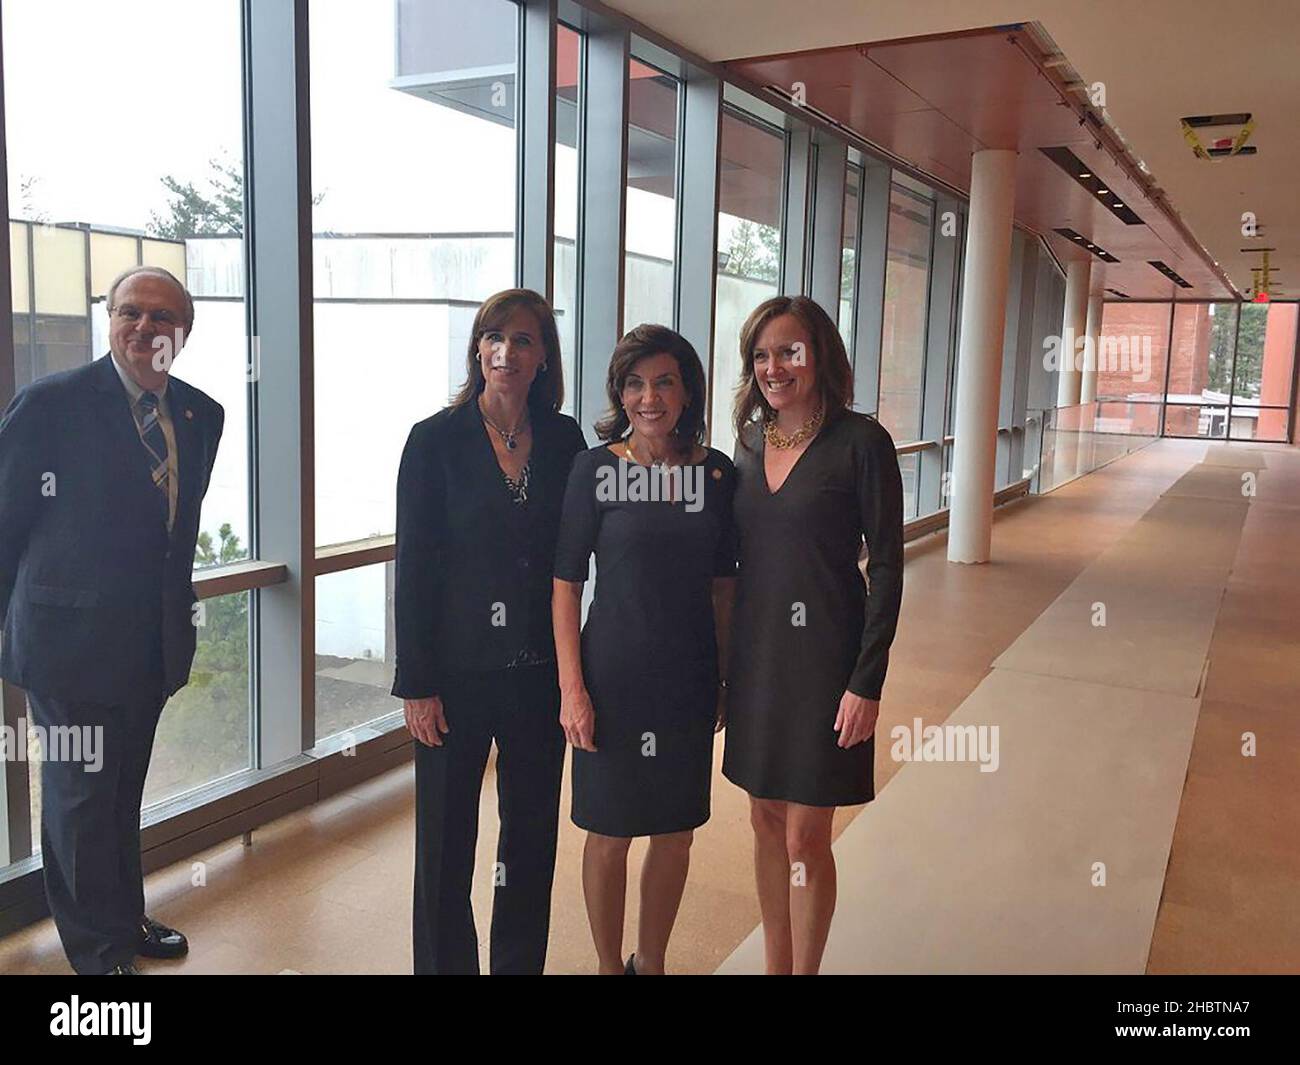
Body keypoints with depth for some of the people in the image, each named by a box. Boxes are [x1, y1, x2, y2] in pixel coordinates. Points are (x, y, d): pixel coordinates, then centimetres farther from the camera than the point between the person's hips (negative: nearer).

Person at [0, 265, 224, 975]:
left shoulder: (202, 416, 4)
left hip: (155, 642, 6)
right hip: (72, 639, -5)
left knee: (124, 791, 21)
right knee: (80, 794, 6)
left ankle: (127, 919, 39)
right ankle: (99, 948, 23)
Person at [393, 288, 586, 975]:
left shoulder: (564, 441, 2)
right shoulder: (437, 440, -6)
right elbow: (413, 570, -7)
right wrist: (417, 684, -9)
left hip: (539, 670, 3)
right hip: (459, 671, -3)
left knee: (532, 832, 14)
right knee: (446, 840, 10)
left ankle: (520, 962, 33)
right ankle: (444, 962, 30)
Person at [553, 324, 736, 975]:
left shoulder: (716, 472, 1)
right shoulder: (595, 469, -8)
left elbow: (723, 585, 8)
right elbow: (566, 582, -7)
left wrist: (726, 677, 7)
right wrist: (572, 687, -11)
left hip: (689, 678, 3)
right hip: (614, 674, -3)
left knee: (676, 835, 14)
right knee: (609, 836, 9)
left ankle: (650, 963, 36)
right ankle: (610, 966, 31)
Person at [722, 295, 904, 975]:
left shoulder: (860, 441, -11)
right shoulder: (752, 441, 7)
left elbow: (886, 566, -11)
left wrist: (867, 682, -14)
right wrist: (721, 658, 10)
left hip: (823, 656, -6)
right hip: (756, 653, 6)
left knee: (805, 837, 3)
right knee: (766, 822, 15)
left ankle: (803, 968, 23)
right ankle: (775, 964, 32)